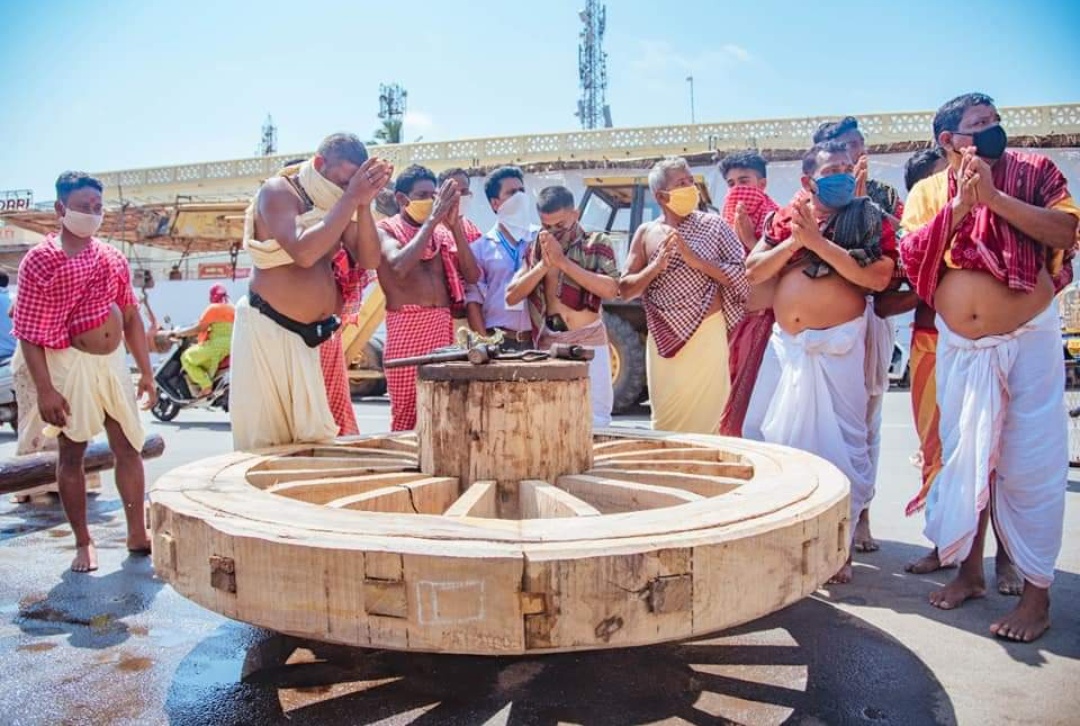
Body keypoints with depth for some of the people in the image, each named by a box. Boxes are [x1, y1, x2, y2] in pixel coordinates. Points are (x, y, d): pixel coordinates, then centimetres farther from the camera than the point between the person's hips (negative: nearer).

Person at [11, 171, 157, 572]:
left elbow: (131, 317, 12)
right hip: (70, 364, -5)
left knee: (128, 447, 6)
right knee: (71, 453, 5)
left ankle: (137, 535, 17)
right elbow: (28, 332, -10)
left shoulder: (112, 258, 8)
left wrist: (145, 371, 10)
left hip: (114, 362, 5)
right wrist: (44, 389, -16)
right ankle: (83, 542, 16)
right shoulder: (40, 260, -7)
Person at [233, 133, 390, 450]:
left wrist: (363, 204, -12)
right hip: (267, 328, -6)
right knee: (264, 442, -3)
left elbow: (368, 260, 0)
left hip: (313, 334, 6)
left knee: (317, 440, 5)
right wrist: (351, 199, -22)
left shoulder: (339, 202, 10)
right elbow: (303, 252, -25)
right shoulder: (278, 191, -8)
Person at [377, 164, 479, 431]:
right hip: (405, 328, -5)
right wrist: (432, 219, -15)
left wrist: (455, 225, -3)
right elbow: (400, 266, -20)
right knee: (406, 414, -4)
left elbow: (472, 275, 5)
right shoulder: (385, 230, 2)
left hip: (443, 327, 5)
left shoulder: (442, 232, 16)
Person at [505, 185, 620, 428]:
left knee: (593, 413, -1)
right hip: (547, 342, 4)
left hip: (588, 340, -3)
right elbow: (511, 297, 0)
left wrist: (563, 261, -18)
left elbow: (611, 290, -18)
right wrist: (544, 264, -10)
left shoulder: (596, 243, -1)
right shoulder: (535, 249, 9)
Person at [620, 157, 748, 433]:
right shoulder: (646, 233, 5)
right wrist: (656, 266, -13)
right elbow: (625, 290, 4)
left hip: (707, 334, -2)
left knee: (706, 416, 3)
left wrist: (694, 259, -15)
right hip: (664, 340, 2)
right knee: (665, 423, 9)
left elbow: (741, 277, -7)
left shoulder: (713, 225, -1)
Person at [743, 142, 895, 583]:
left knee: (841, 442, 0)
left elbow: (879, 277, -15)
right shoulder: (785, 218, 10)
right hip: (785, 343, 4)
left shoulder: (867, 218, -1)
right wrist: (793, 240, -10)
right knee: (762, 433, 9)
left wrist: (818, 242, -18)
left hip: (837, 344, -4)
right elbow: (753, 272, 4)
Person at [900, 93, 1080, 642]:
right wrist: (958, 206, -14)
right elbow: (911, 256, -6)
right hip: (958, 345, 3)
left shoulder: (1033, 172, 0)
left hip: (1028, 338, -3)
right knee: (964, 458, 11)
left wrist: (994, 196, -17)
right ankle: (969, 571, 26)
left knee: (1031, 465, -1)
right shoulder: (927, 192, 6)